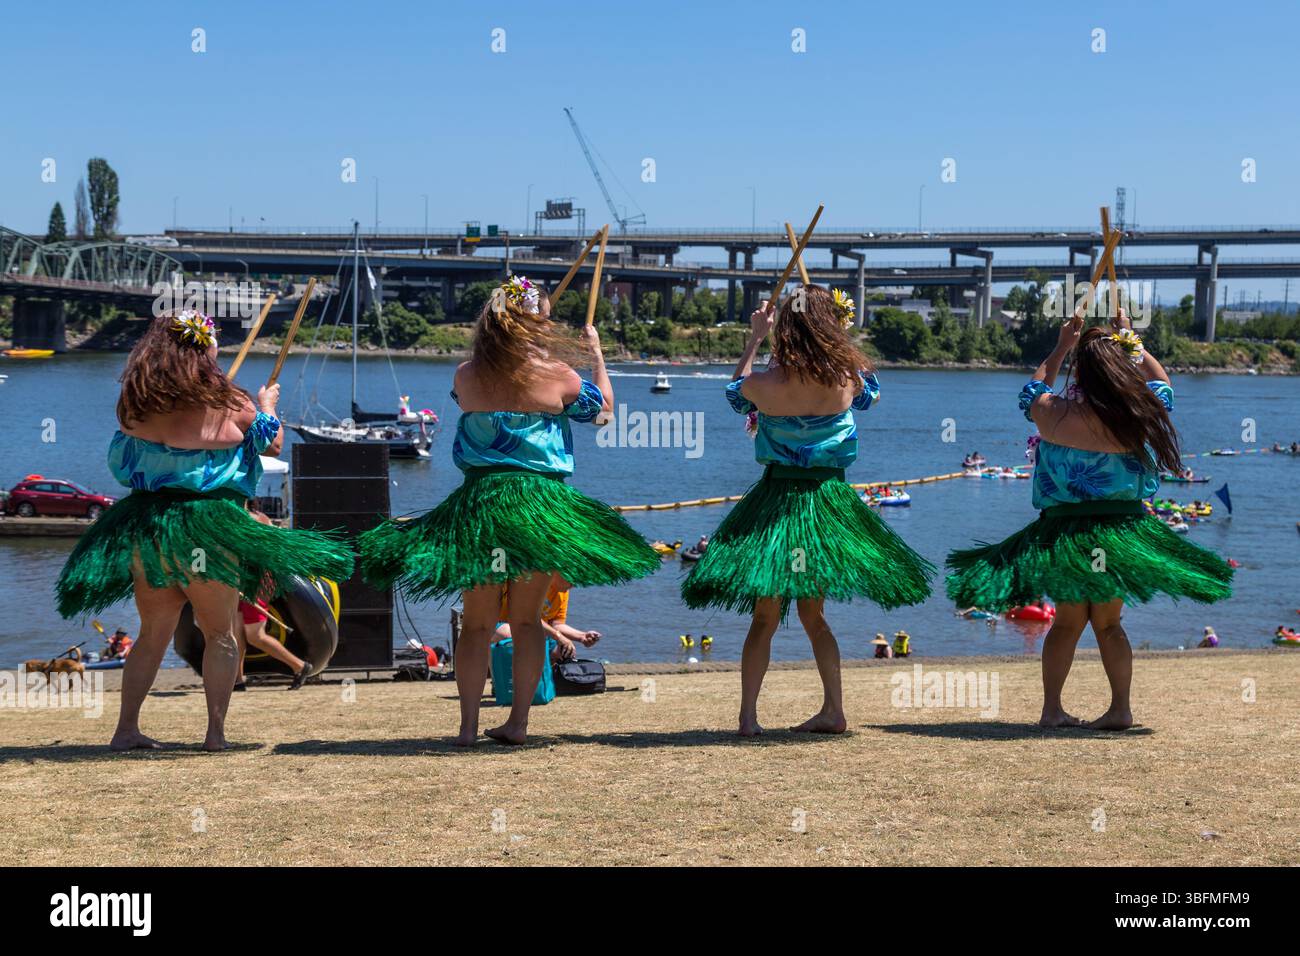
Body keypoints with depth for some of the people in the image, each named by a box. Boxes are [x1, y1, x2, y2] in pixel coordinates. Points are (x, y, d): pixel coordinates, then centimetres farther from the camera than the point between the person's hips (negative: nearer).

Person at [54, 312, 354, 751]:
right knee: (220, 634, 9)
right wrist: (266, 404, 27)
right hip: (208, 531, -3)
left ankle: (125, 729, 12)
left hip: (145, 529, 3)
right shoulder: (227, 403, -8)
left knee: (153, 633, 15)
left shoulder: (134, 406, -2)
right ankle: (215, 732, 3)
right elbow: (272, 443, 7)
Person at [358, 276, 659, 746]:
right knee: (527, 620, 9)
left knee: (477, 623, 7)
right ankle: (518, 721, 10)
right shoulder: (557, 374, -6)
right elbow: (604, 404, 11)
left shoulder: (466, 375, 0)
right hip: (539, 501, -1)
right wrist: (596, 354, 26)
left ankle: (468, 725, 6)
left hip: (477, 498, 1)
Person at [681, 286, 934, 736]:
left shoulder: (764, 384, -12)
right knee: (813, 615, 16)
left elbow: (735, 391, 14)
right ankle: (833, 710, 15)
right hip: (828, 495, 2)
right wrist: (835, 331, 23)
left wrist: (755, 338, 23)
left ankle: (748, 716, 0)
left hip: (775, 500, -2)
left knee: (764, 618, 6)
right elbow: (871, 391, 17)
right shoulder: (847, 378, -9)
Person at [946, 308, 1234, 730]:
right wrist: (1131, 340, 25)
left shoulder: (1055, 415, -11)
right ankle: (1120, 708, 8)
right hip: (1122, 531, 1)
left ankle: (1051, 708, 10)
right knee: (1108, 623, 13)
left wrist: (1060, 348, 23)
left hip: (1064, 532, -1)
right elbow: (1162, 385, 16)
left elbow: (1032, 392, 14)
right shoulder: (1138, 415, -8)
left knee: (1067, 622, 12)